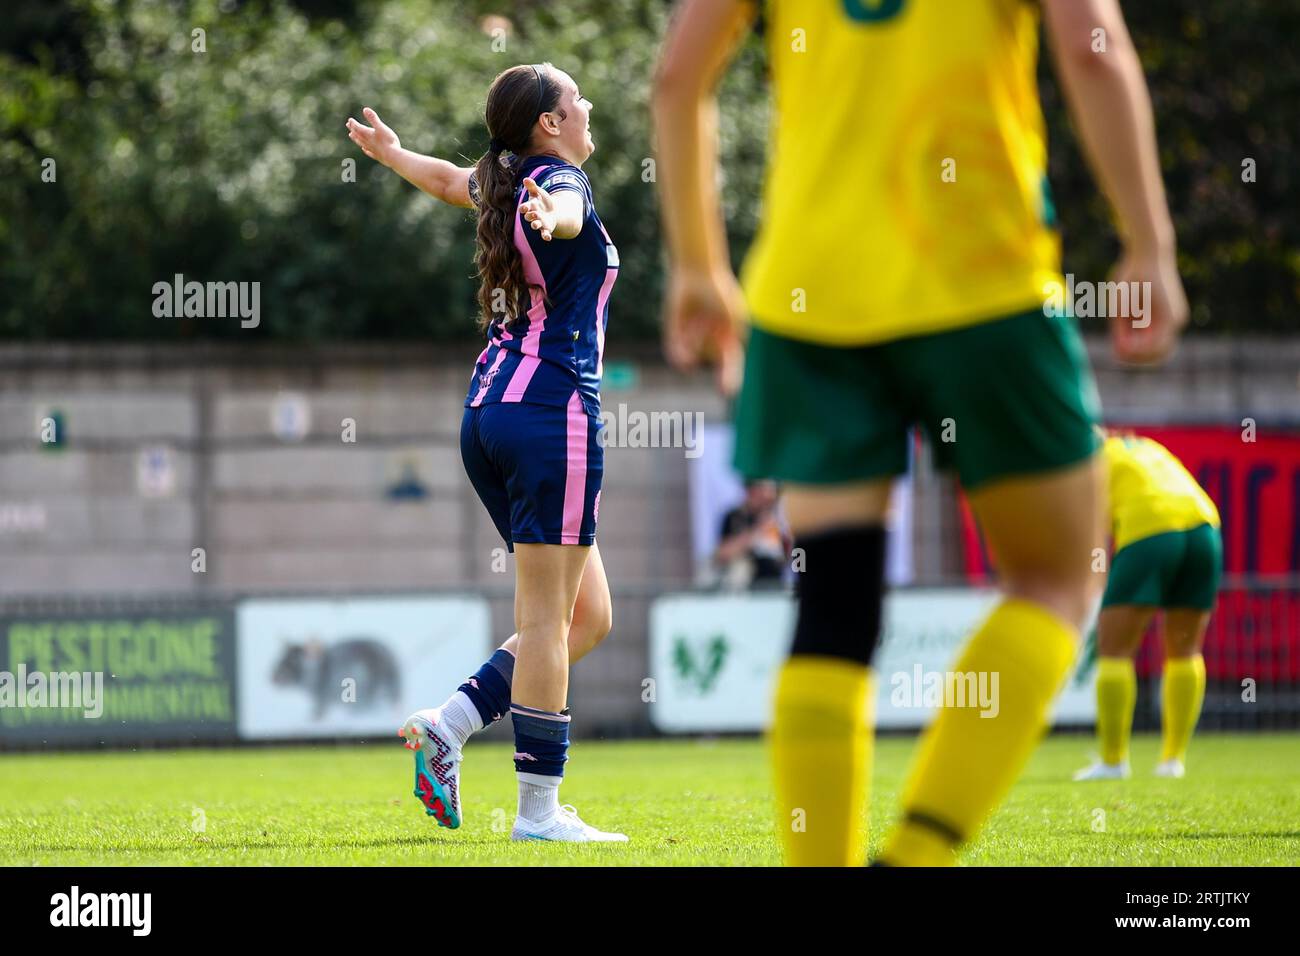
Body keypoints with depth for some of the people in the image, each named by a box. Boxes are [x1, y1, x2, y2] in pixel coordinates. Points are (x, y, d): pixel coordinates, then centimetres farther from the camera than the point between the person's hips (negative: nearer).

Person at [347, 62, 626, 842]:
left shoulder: (508, 184, 17)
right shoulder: (562, 180, -8)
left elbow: (451, 179, 39)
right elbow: (565, 209, -34)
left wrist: (391, 153, 61)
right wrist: (550, 218, -58)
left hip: (491, 414, 9)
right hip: (554, 409, -9)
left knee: (588, 616, 12)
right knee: (549, 617, -8)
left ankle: (449, 726, 2)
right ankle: (540, 809, -8)